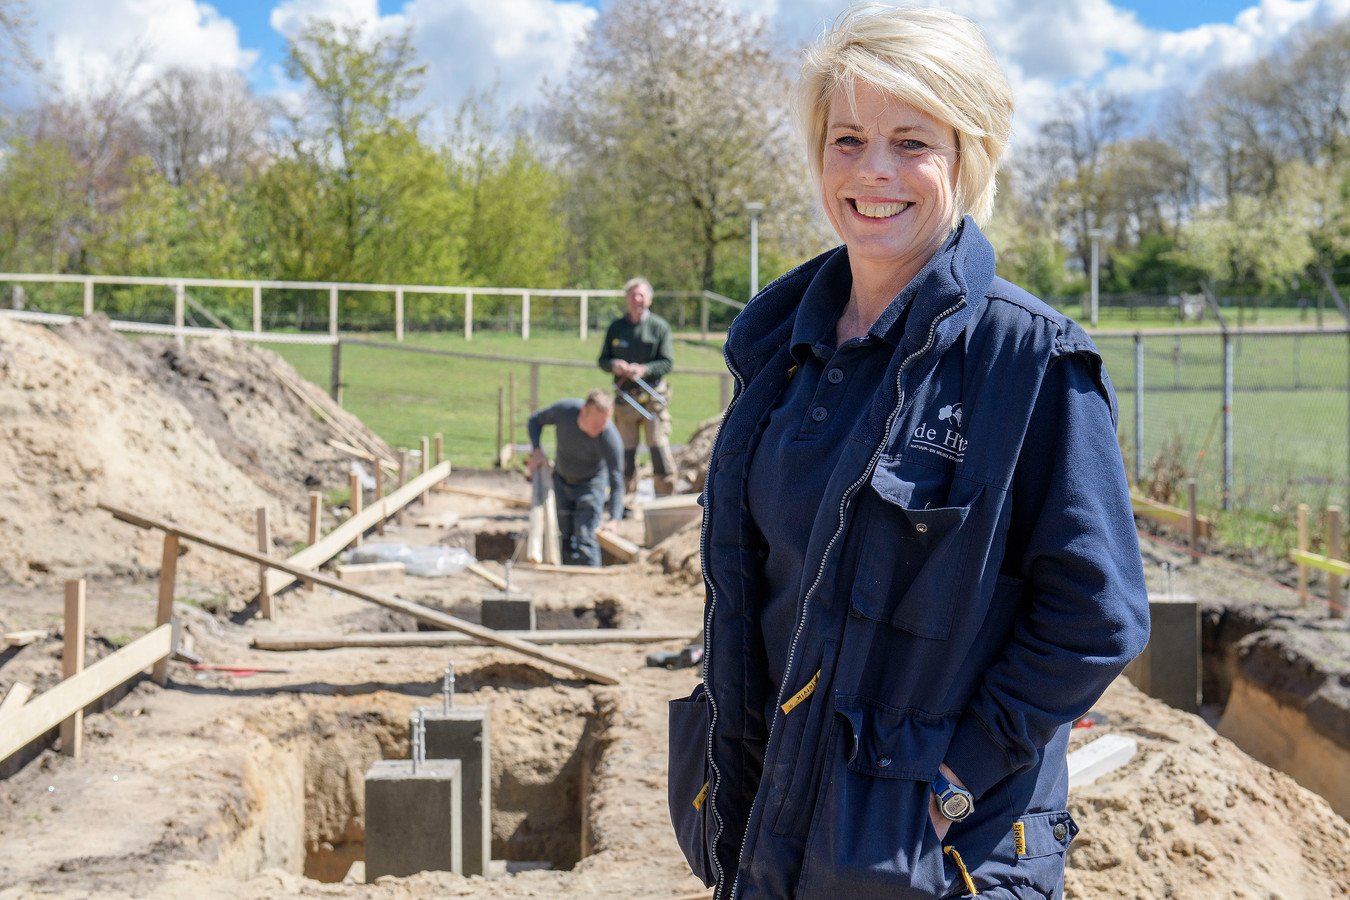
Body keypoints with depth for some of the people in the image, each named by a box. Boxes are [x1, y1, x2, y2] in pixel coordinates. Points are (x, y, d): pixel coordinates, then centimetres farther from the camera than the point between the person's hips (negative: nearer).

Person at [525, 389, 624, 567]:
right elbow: (535, 420, -4)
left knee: (585, 540, -15)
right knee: (566, 537, 8)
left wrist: (615, 518, -44)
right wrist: (537, 450, -19)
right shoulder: (564, 410, -27)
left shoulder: (610, 439, -34)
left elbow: (616, 483, -31)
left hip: (590, 485, -4)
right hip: (561, 479, 4)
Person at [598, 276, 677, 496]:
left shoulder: (659, 327, 2)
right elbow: (603, 360, 14)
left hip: (652, 398, -3)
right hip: (625, 398, 3)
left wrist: (643, 369, -20)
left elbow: (667, 363, -4)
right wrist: (614, 365, -10)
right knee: (625, 454, 5)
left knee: (660, 452, -8)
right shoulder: (615, 327, 11)